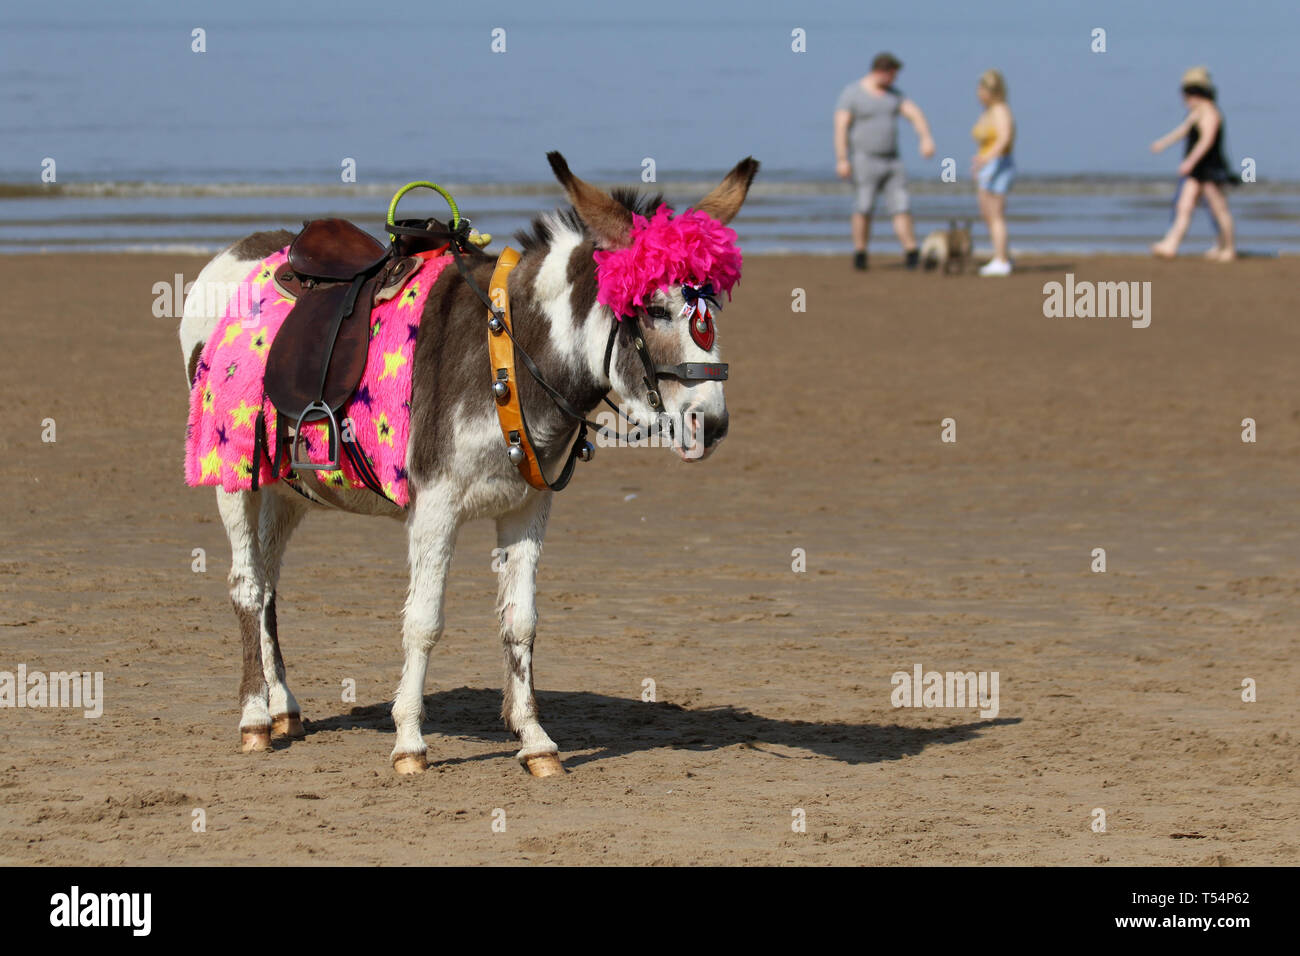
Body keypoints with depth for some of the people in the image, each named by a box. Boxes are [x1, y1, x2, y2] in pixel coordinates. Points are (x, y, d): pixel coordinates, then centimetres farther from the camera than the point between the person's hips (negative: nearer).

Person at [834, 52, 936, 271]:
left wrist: (926, 138, -16)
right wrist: (842, 160, -20)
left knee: (901, 209, -1)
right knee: (863, 209, -7)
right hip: (864, 160, -5)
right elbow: (841, 127, -13)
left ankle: (913, 257, -3)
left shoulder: (893, 94, 10)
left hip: (891, 161, 5)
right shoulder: (851, 94, -8)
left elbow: (915, 114, 1)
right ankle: (860, 256, 2)